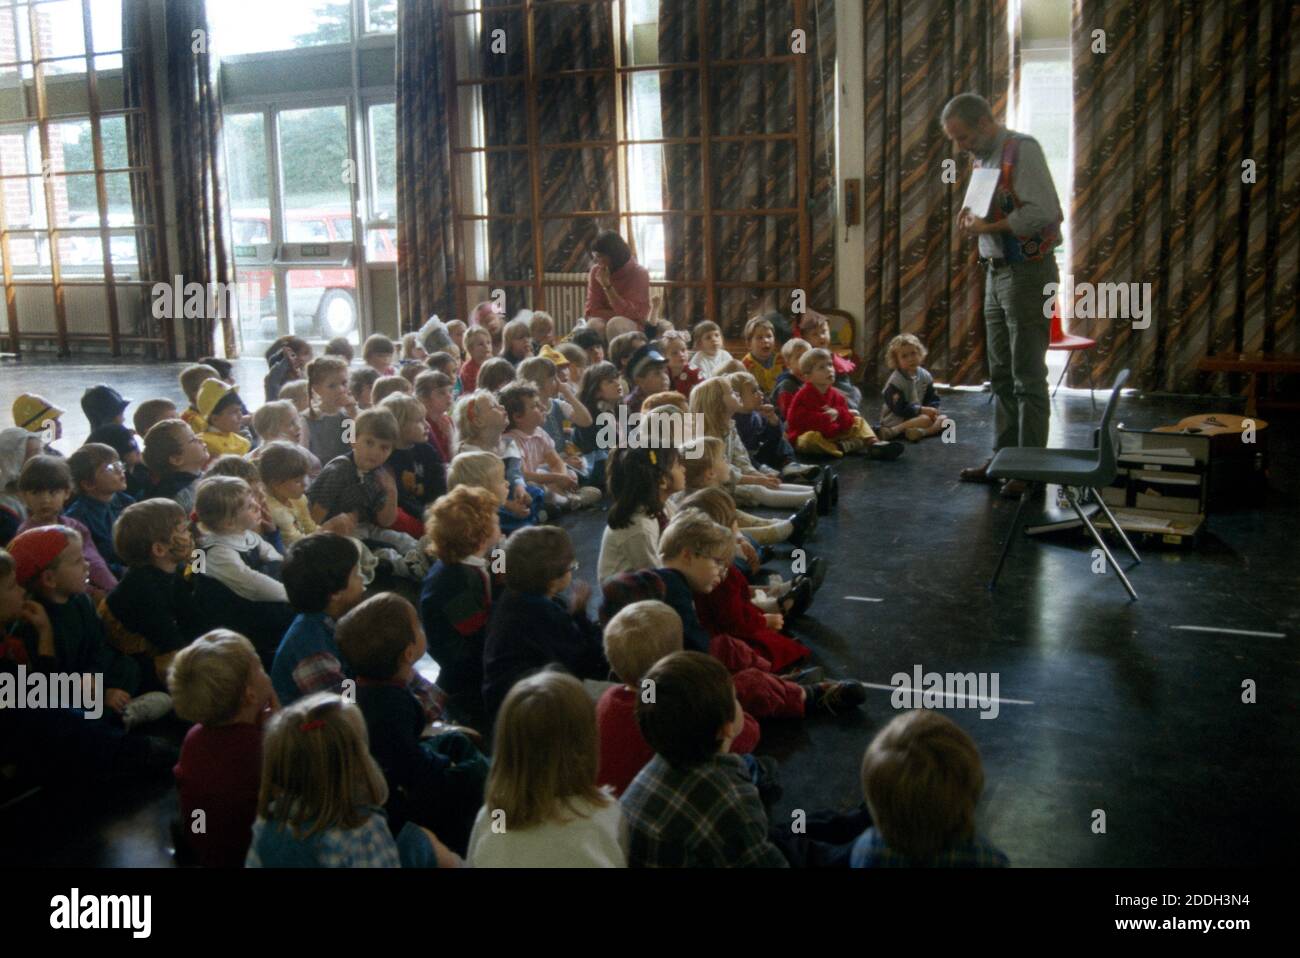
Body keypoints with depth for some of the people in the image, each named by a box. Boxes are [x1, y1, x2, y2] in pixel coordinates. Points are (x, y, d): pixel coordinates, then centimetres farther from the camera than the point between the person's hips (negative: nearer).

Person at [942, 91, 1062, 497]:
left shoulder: (1022, 150, -12)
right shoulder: (983, 158, 14)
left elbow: (1045, 211, -21)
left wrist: (989, 226, -17)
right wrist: (973, 218, 2)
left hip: (1026, 272, -9)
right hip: (996, 271, 9)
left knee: (1028, 378, -5)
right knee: (1001, 374, 13)